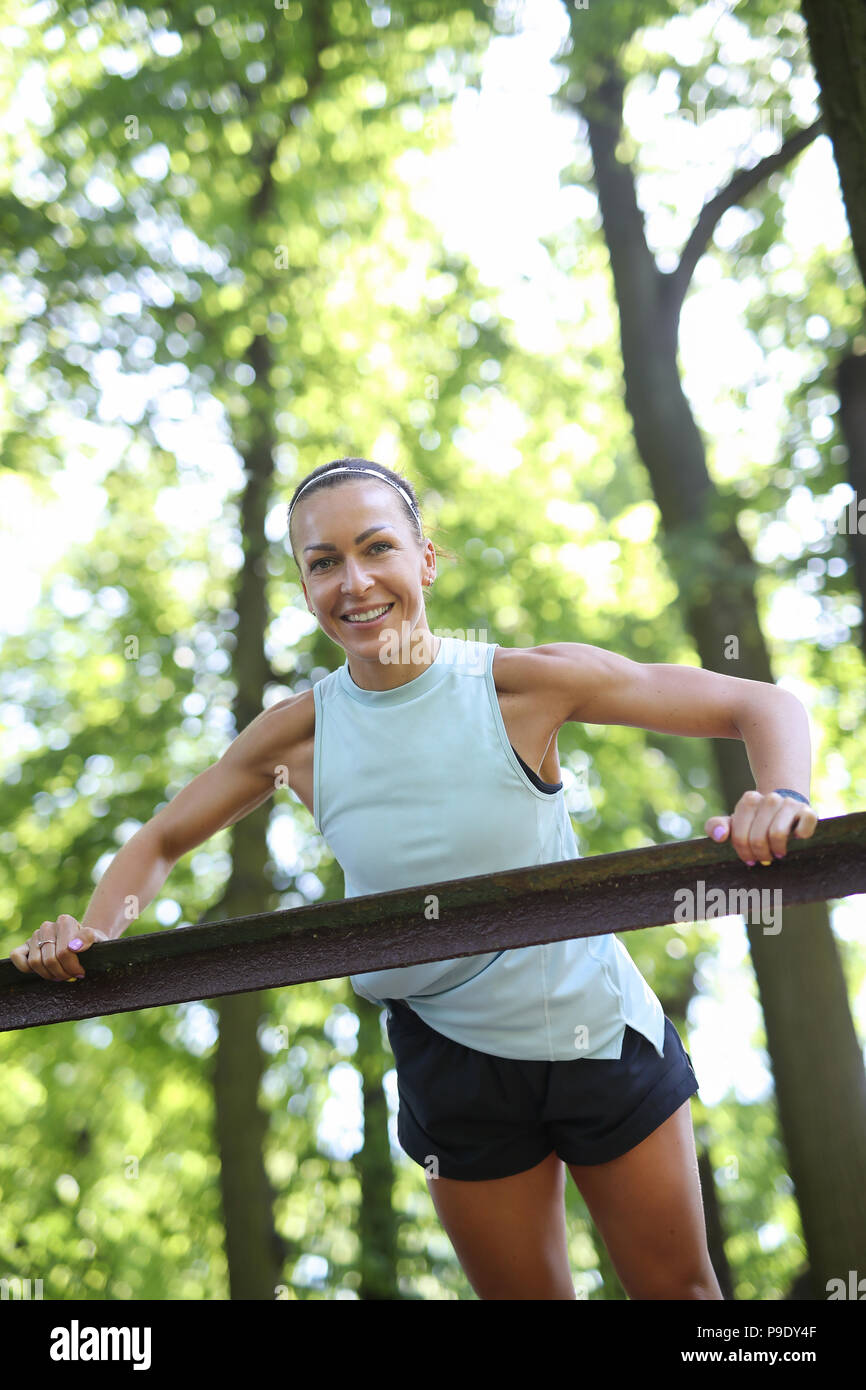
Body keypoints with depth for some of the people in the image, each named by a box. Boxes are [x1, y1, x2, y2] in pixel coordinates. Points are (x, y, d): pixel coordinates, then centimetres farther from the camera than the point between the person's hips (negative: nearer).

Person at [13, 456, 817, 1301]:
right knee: (524, 1293, 19)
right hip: (456, 1062, 2)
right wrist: (95, 930, -15)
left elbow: (761, 705, -16)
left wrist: (780, 798, -37)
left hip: (601, 1033, -1)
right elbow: (162, 840, 5)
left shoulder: (525, 684, -19)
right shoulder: (297, 736, -11)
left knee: (678, 1287, 16)